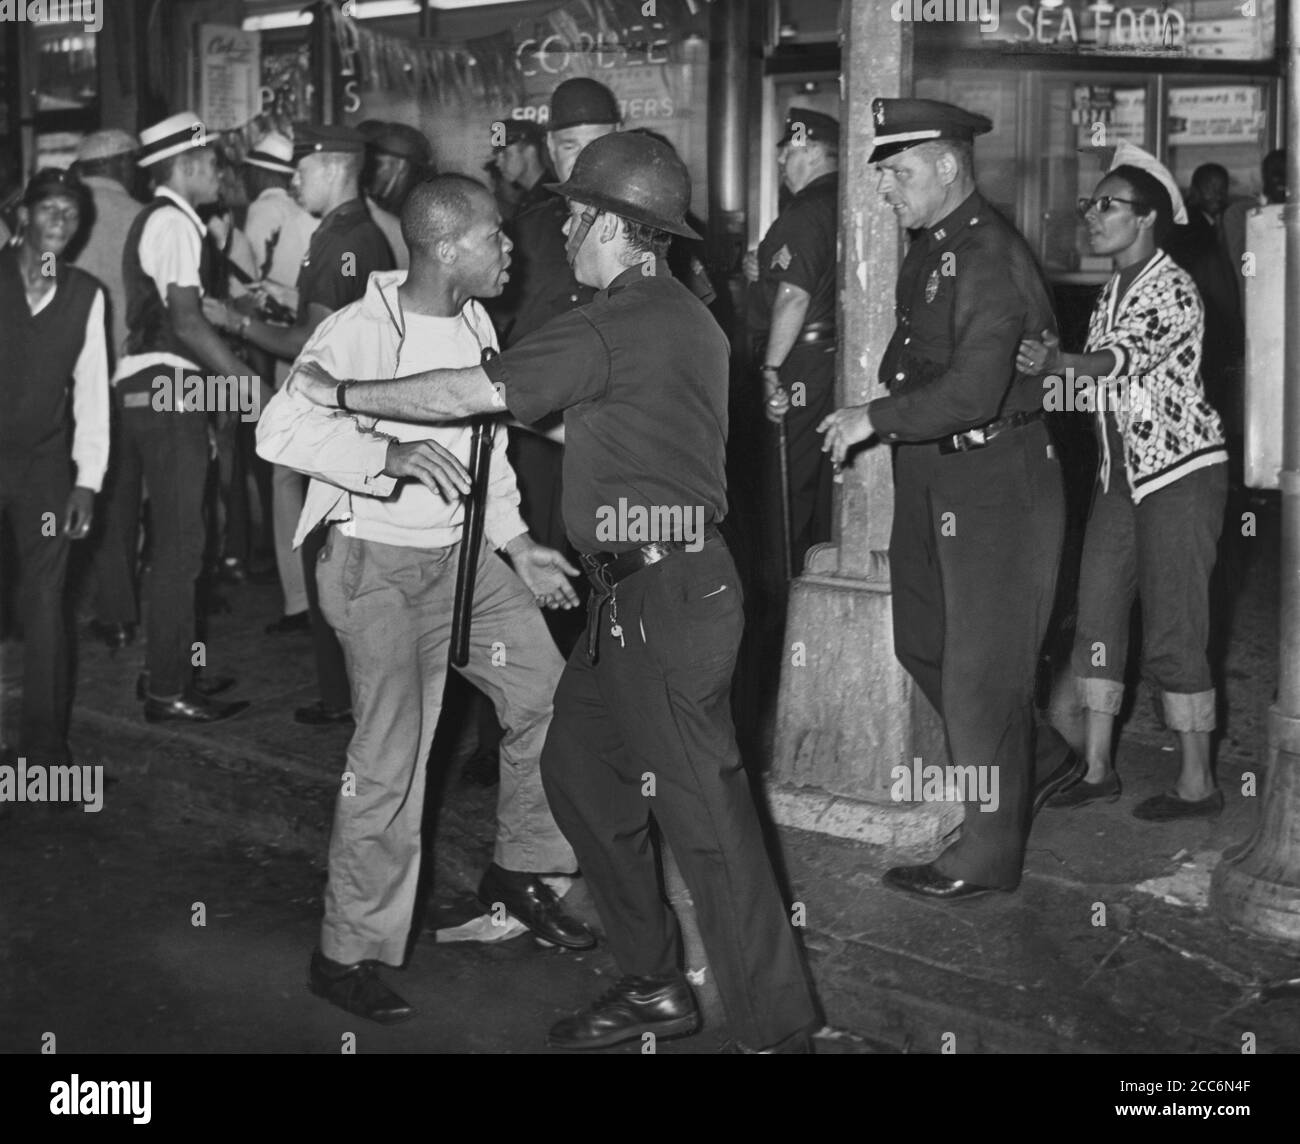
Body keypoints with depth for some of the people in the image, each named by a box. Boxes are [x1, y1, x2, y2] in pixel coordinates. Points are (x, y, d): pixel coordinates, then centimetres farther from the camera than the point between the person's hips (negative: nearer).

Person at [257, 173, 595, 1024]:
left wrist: (517, 543, 10)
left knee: (545, 693, 7)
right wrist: (391, 453, -38)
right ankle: (349, 953, 7)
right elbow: (281, 429, -29)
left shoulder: (476, 324, 5)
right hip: (378, 563, -7)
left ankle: (519, 870, 28)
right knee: (391, 760, -7)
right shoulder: (362, 331, -18)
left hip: (463, 552, 8)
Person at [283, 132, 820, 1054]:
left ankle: (775, 1028, 6)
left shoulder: (620, 324, -16)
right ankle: (654, 986, 26)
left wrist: (339, 393, -5)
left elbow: (466, 397, -16)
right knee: (579, 768, 17)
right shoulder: (680, 315, 15)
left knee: (705, 814, -4)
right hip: (642, 591, 10)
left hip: (661, 596, -10)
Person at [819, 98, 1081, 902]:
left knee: (981, 670, 0)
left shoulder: (991, 256, -20)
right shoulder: (931, 249, 9)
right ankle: (1041, 760, 37)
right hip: (931, 474, 9)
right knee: (923, 643, 18)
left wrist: (873, 419, -19)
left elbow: (974, 390, -28)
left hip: (998, 480, -9)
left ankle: (990, 856, 15)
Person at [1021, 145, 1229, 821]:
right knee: (1097, 614, 7)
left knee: (1172, 631, -6)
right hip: (1121, 471, 8)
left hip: (1180, 471, -8)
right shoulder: (1113, 289, 12)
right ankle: (1096, 769, 15)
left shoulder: (1173, 290, -14)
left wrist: (1057, 363, -47)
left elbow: (1127, 357, -31)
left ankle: (1198, 783, 5)